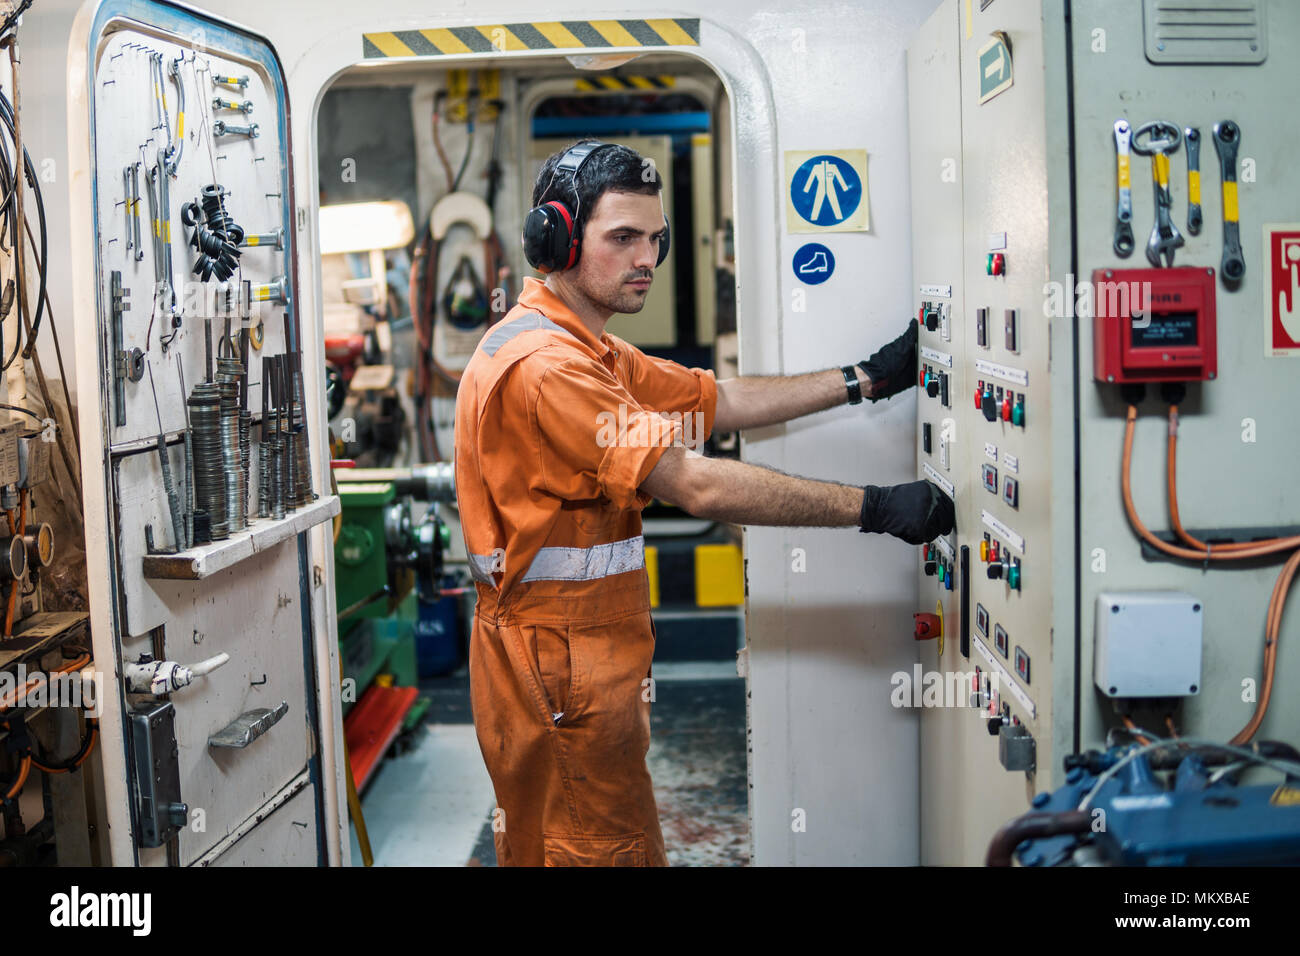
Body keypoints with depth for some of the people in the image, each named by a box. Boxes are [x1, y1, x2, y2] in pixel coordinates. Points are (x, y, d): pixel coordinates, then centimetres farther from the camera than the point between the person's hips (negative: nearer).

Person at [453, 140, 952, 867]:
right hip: (561, 665, -10)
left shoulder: (590, 353, 14)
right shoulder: (542, 364, -22)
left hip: (595, 654, 10)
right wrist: (874, 508, -20)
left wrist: (868, 379, 8)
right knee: (601, 850, 1)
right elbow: (698, 486, -25)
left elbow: (718, 402, 13)